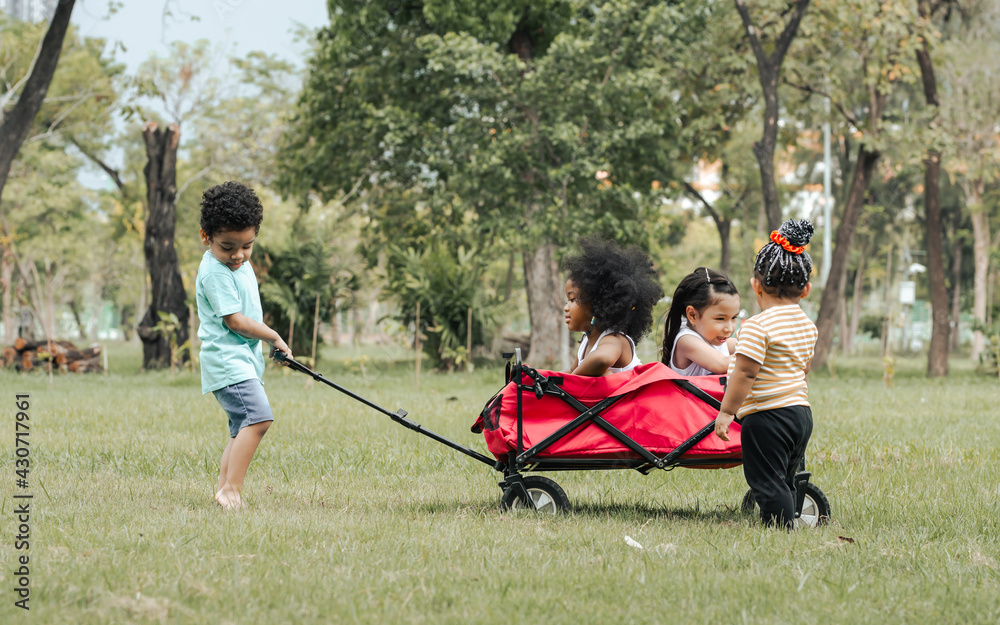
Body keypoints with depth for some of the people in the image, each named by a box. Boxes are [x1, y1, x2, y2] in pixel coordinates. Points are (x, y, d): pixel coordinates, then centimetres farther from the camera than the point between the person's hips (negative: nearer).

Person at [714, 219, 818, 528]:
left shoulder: (757, 326, -15)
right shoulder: (807, 325, 10)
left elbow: (745, 374, -19)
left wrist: (726, 412, -13)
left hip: (767, 416, -8)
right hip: (801, 409, 8)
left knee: (767, 482, -3)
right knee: (784, 481, 16)